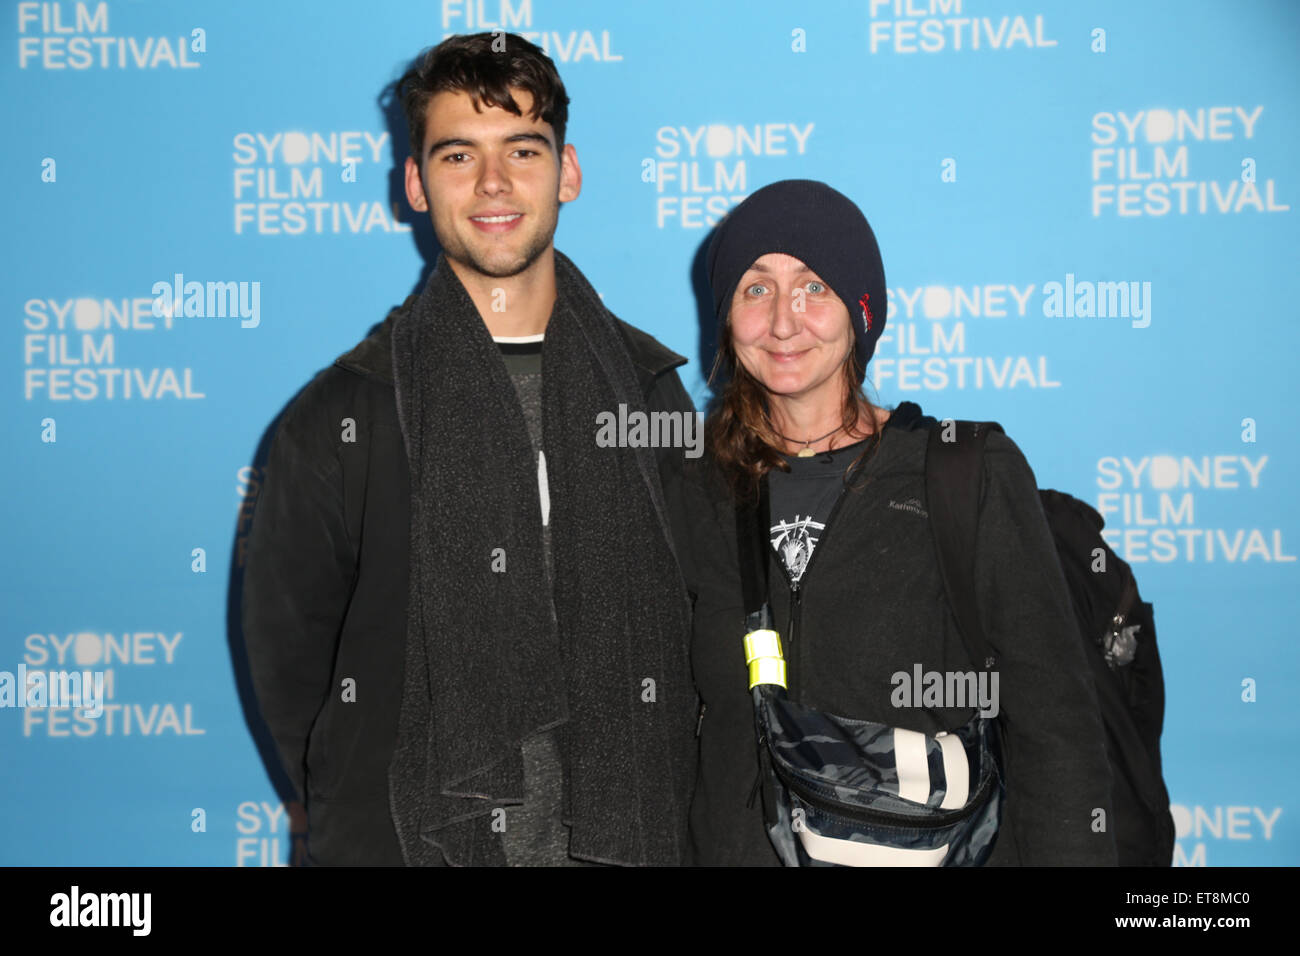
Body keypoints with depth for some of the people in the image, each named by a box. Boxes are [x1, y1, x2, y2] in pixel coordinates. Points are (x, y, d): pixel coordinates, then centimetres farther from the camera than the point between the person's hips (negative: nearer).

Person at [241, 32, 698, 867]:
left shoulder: (651, 389, 3)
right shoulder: (342, 418, -4)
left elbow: (696, 630, 6)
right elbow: (288, 652, 1)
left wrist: (666, 816, 1)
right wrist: (366, 825, -2)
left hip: (626, 839, 2)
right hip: (415, 841, -2)